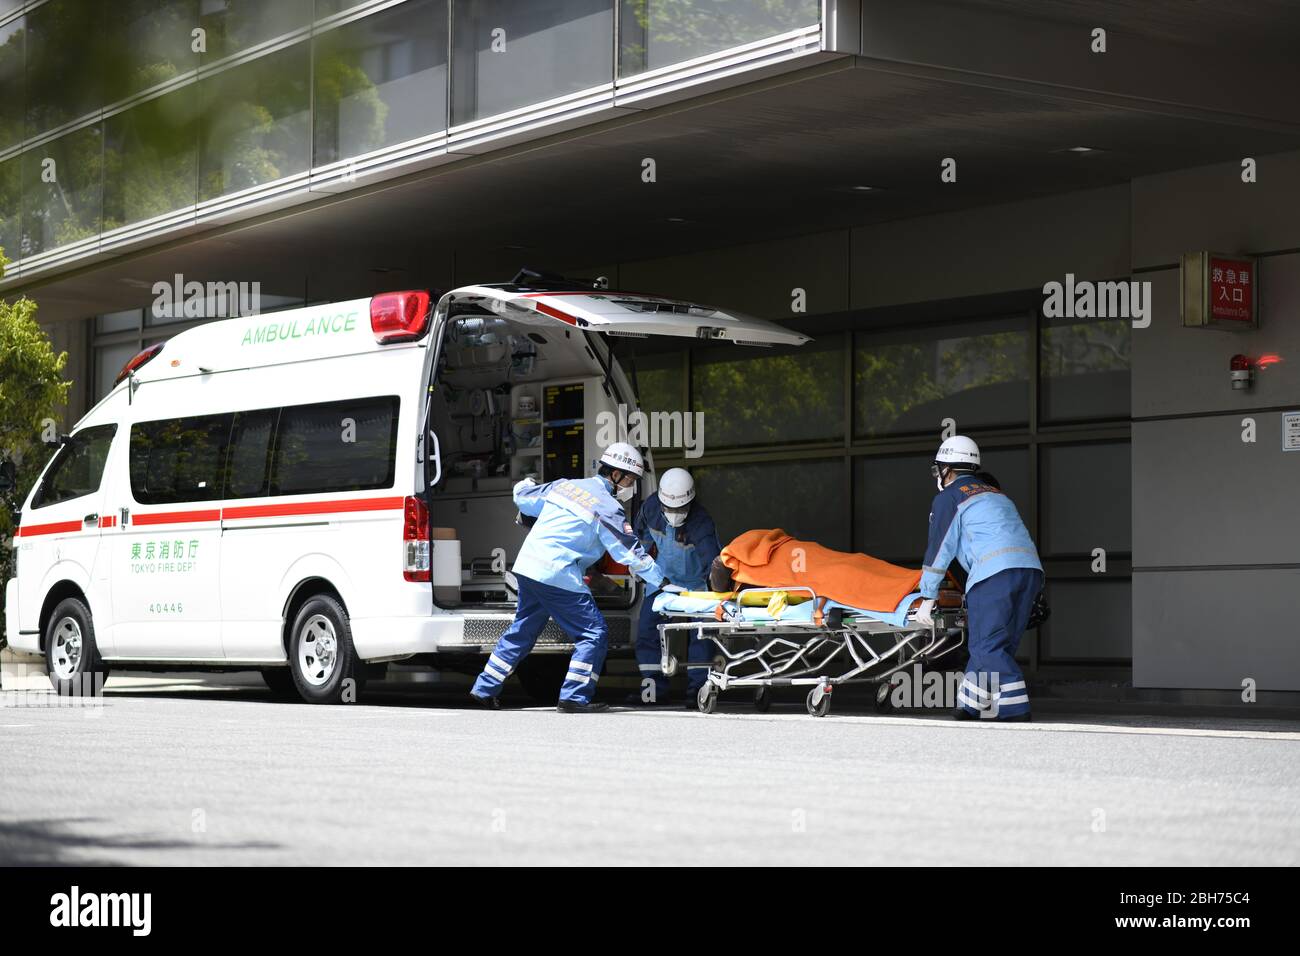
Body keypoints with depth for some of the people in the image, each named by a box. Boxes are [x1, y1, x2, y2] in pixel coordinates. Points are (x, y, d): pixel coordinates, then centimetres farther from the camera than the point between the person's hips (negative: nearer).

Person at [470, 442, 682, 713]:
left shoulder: (565, 485, 13)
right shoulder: (608, 508, -6)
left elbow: (523, 498, 24)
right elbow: (631, 553, -6)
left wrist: (525, 484, 48)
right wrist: (664, 583, -1)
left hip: (527, 568, 8)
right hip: (559, 576, -8)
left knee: (523, 629, 21)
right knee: (594, 633, -2)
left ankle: (484, 688, 25)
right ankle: (574, 697, -5)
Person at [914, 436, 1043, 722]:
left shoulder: (948, 498, 10)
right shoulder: (995, 493, 32)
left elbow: (939, 549, 7)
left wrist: (927, 598, 12)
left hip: (995, 571, -7)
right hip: (1031, 568, 7)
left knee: (988, 647, -6)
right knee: (1000, 644, 10)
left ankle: (1016, 710, -14)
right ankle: (969, 705, 11)